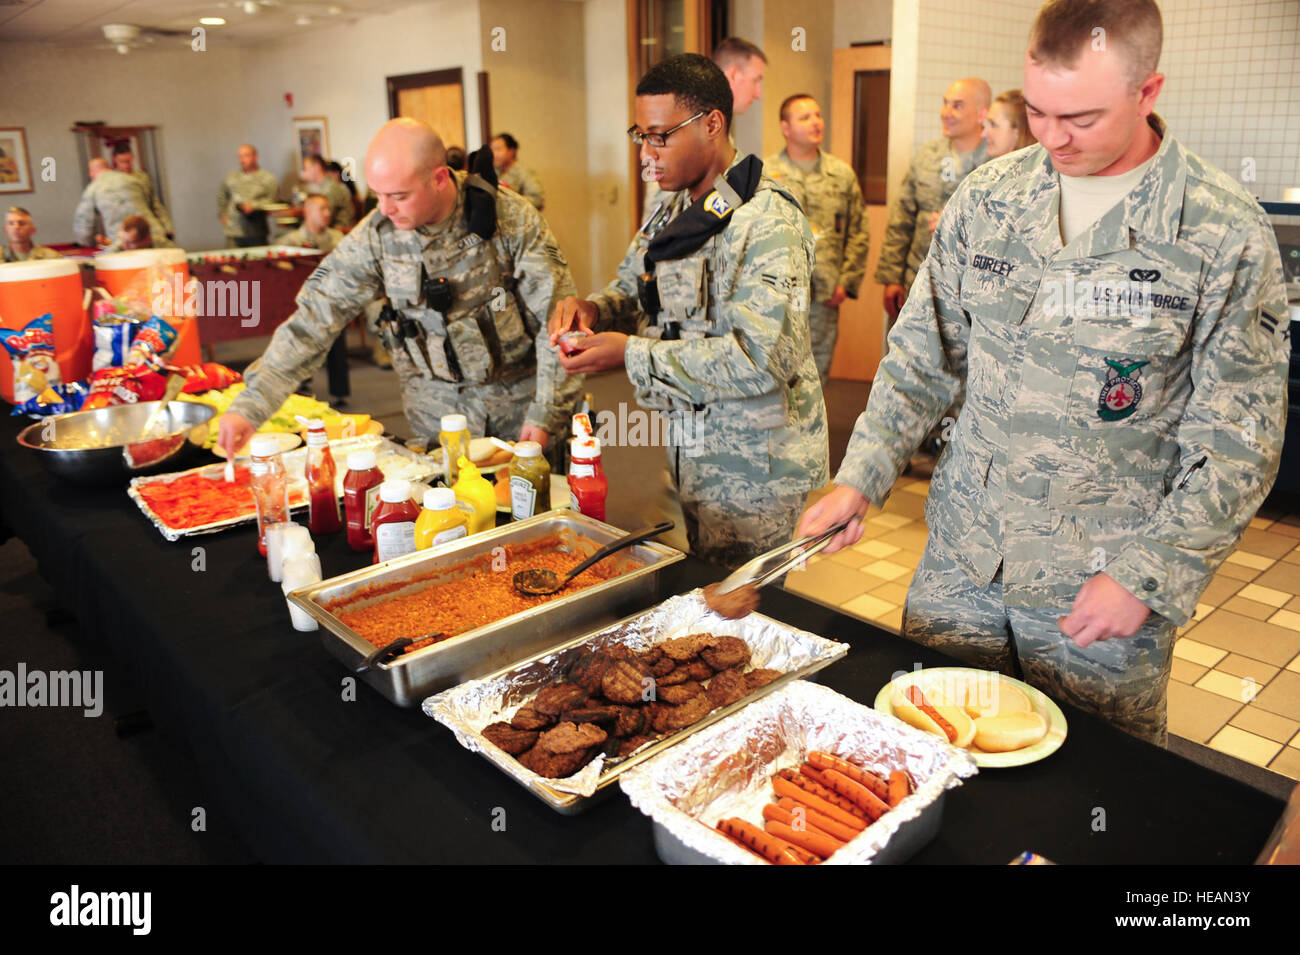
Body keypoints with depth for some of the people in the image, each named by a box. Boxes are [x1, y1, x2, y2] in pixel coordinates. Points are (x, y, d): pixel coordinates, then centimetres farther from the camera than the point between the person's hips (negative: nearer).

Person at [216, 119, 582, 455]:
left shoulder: (510, 218, -14)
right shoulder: (376, 235, -8)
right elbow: (314, 319, -8)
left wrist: (545, 414, -15)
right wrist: (249, 405, -15)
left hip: (521, 393, -1)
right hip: (439, 405, 2)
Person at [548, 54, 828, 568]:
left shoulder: (766, 222, -19)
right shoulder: (676, 210, 9)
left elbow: (759, 358, -29)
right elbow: (633, 288, 20)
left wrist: (631, 353, -25)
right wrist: (592, 309, -5)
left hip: (755, 467, -8)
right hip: (693, 454, 8)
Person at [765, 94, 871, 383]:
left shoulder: (843, 174, 10)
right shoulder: (764, 173, 2)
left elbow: (859, 233, 12)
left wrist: (847, 282, 4)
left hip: (824, 295, 3)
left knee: (816, 377, 8)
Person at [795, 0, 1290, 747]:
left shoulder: (1228, 233, -10)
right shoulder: (987, 199, 0)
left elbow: (1240, 441, -7)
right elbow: (922, 357, 6)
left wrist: (1148, 577, -13)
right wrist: (861, 478, -2)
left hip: (1105, 587, -3)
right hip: (962, 559, 3)